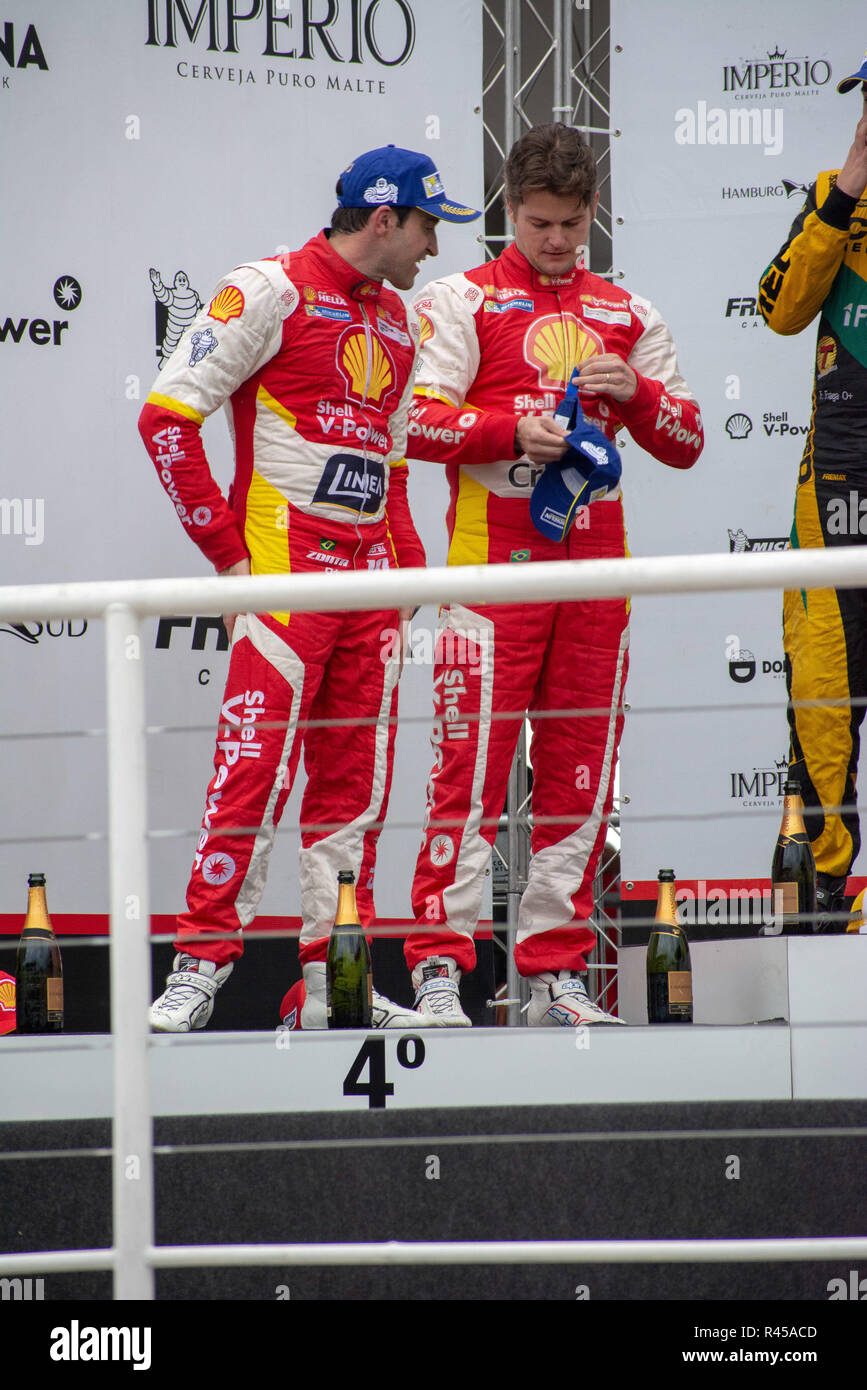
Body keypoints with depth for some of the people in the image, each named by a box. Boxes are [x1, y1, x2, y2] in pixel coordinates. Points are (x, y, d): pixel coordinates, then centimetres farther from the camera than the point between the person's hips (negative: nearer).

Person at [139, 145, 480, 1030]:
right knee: (256, 765, -13)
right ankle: (199, 969, -10)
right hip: (282, 569, -8)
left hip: (368, 576, 8)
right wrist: (228, 552, -11)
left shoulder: (397, 323, 18)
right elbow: (166, 417, -10)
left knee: (356, 779, 7)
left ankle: (332, 977, 13)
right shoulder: (272, 293, -6)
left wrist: (405, 561, 13)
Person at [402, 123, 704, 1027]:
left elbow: (685, 444, 14)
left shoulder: (627, 317, 17)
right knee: (473, 760, -9)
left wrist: (634, 392, -6)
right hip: (495, 559, -4)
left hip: (594, 562, 4)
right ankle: (439, 970, -8)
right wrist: (516, 430, -19)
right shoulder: (463, 301, 5)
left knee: (580, 770, 4)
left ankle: (554, 971, 9)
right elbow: (420, 422, -5)